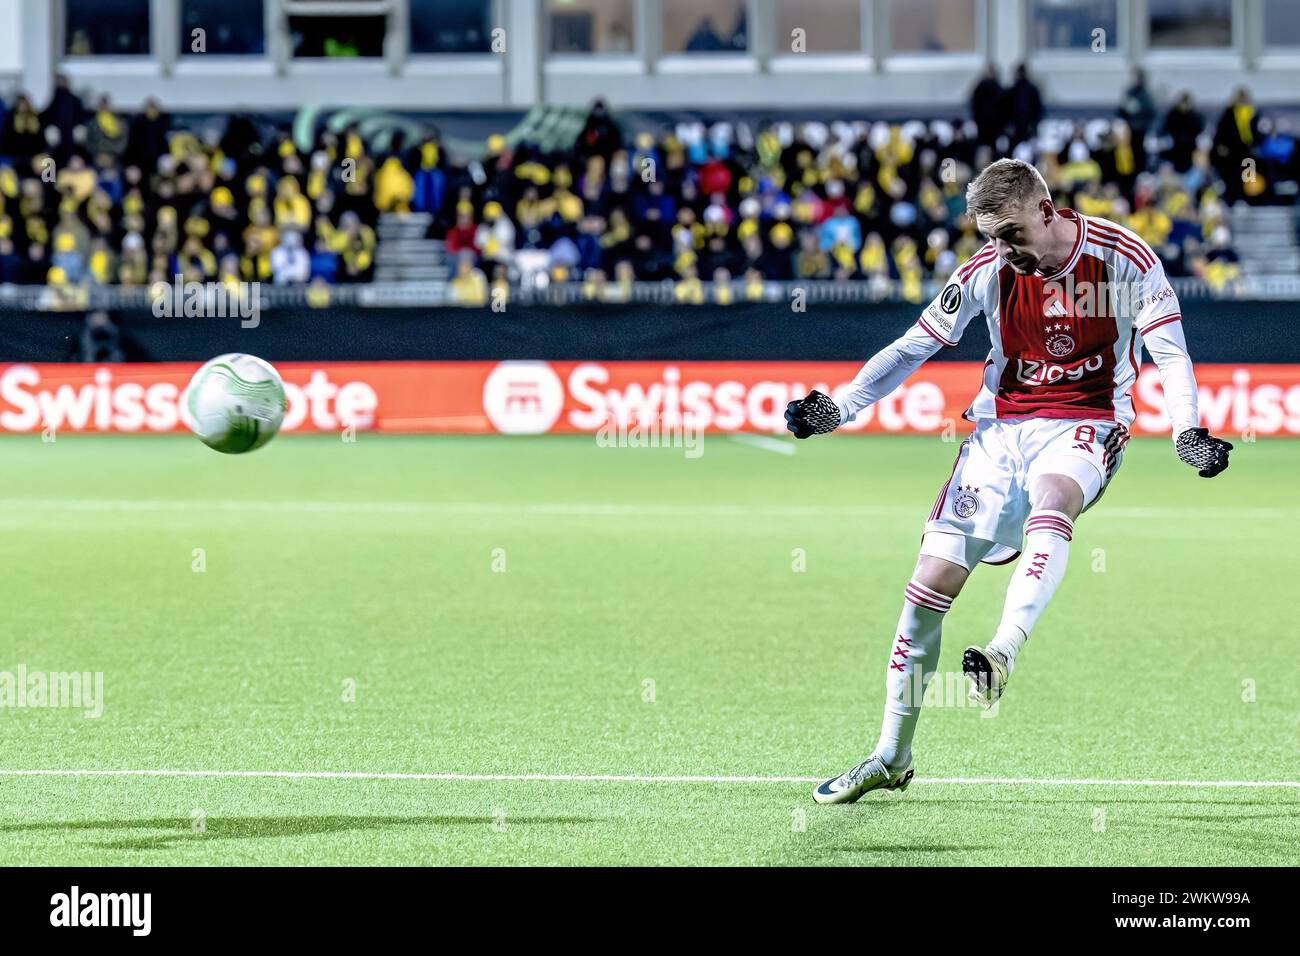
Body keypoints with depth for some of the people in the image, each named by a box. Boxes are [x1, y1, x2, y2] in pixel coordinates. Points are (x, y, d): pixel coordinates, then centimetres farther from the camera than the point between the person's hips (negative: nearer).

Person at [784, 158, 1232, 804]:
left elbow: (1169, 353, -7)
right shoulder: (988, 270, -4)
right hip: (1001, 424, 3)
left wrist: (1185, 430, -23)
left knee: (1049, 504, -39)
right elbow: (914, 346, 4)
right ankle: (891, 758, 7)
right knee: (930, 582, -5)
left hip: (1085, 423, -3)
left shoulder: (1123, 258, -11)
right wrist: (838, 407, -5)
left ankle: (1003, 654, -52)